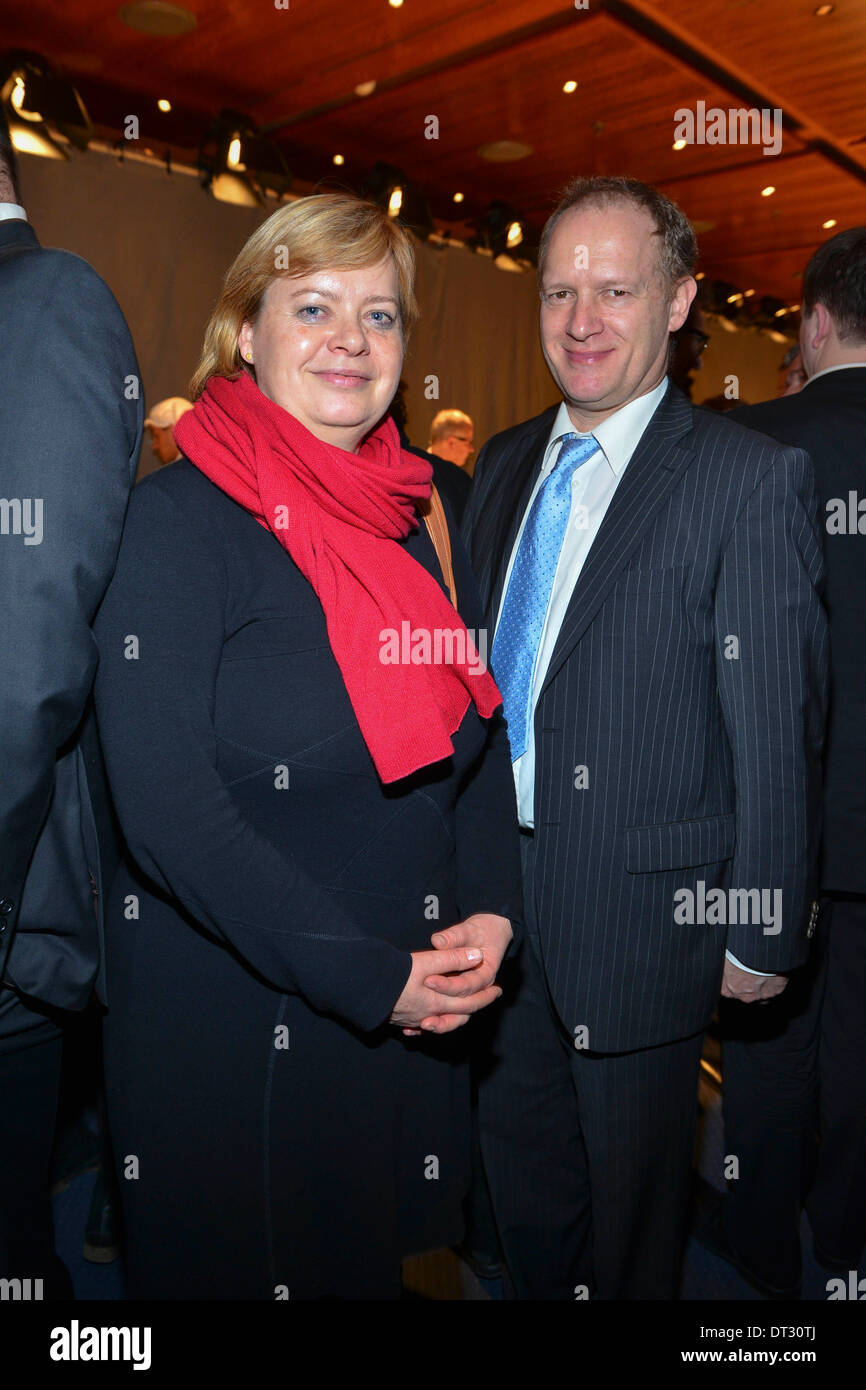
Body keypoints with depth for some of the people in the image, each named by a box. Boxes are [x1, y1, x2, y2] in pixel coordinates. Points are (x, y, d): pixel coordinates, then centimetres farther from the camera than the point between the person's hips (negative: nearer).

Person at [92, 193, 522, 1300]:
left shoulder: (418, 520, 4)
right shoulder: (177, 520, -14)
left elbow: (477, 733, 8)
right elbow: (164, 803, -20)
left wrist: (489, 911, -7)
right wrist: (366, 974, -18)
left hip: (414, 1019, 5)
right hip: (227, 1027, -5)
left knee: (375, 1259, 23)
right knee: (231, 1262, 17)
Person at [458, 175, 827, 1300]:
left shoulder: (752, 477, -13)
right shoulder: (503, 464, 7)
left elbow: (777, 728, -13)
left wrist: (763, 932, -10)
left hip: (641, 911, -5)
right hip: (499, 894, 6)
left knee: (629, 1203, 17)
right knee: (522, 1171, 24)